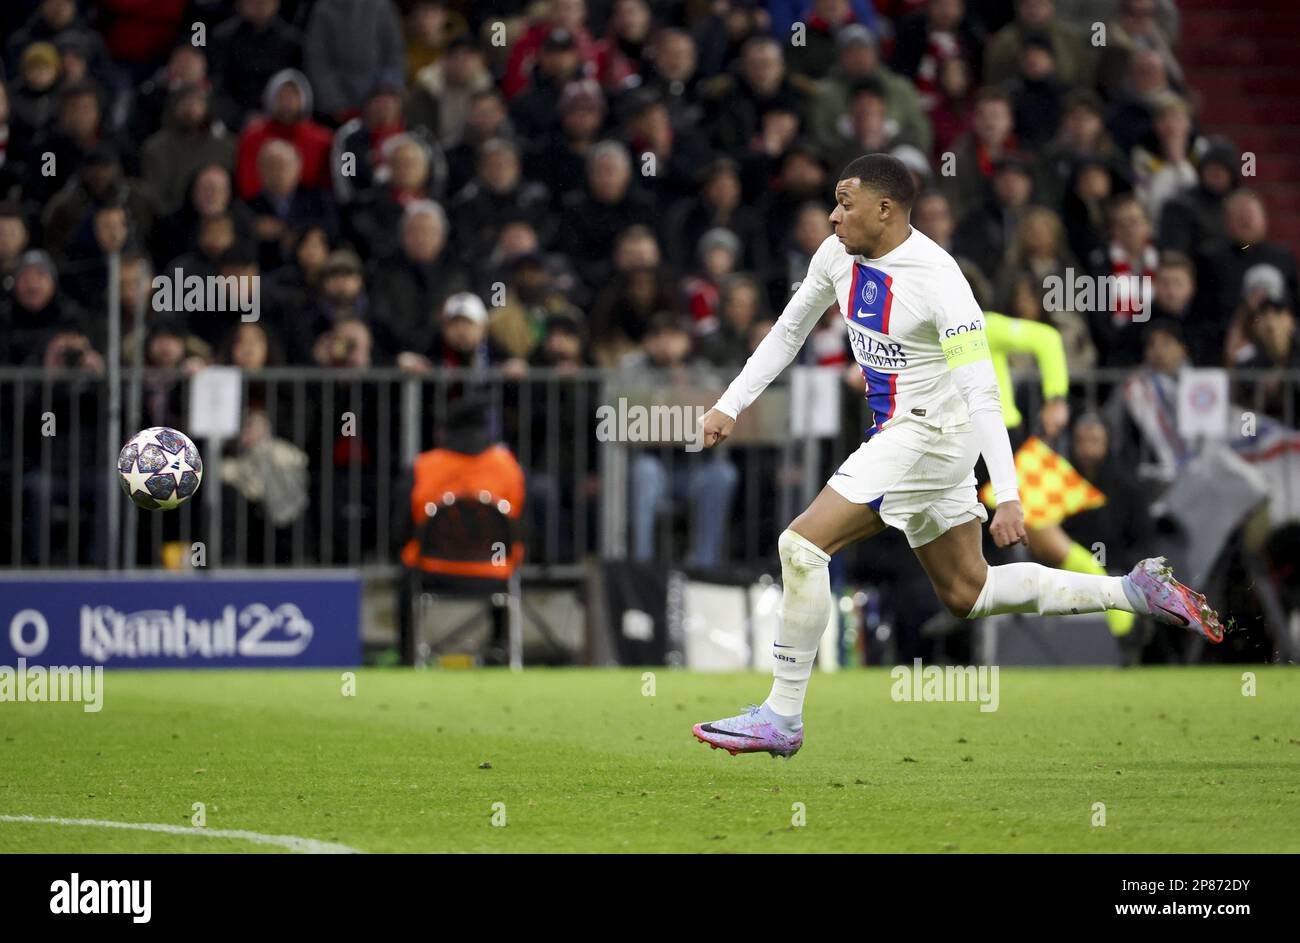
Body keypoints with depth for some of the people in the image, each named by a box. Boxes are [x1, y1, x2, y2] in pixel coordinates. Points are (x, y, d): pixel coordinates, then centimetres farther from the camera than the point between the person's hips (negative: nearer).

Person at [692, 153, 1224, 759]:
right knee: (967, 592, 15)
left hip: (929, 432, -9)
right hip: (894, 433, 9)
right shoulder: (838, 256, 1)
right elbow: (788, 333, 17)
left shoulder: (937, 278, -23)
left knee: (802, 545, -16)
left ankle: (782, 717, -10)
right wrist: (730, 407, 10)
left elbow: (982, 393, -25)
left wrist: (1007, 497, -30)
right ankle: (1135, 591, 21)